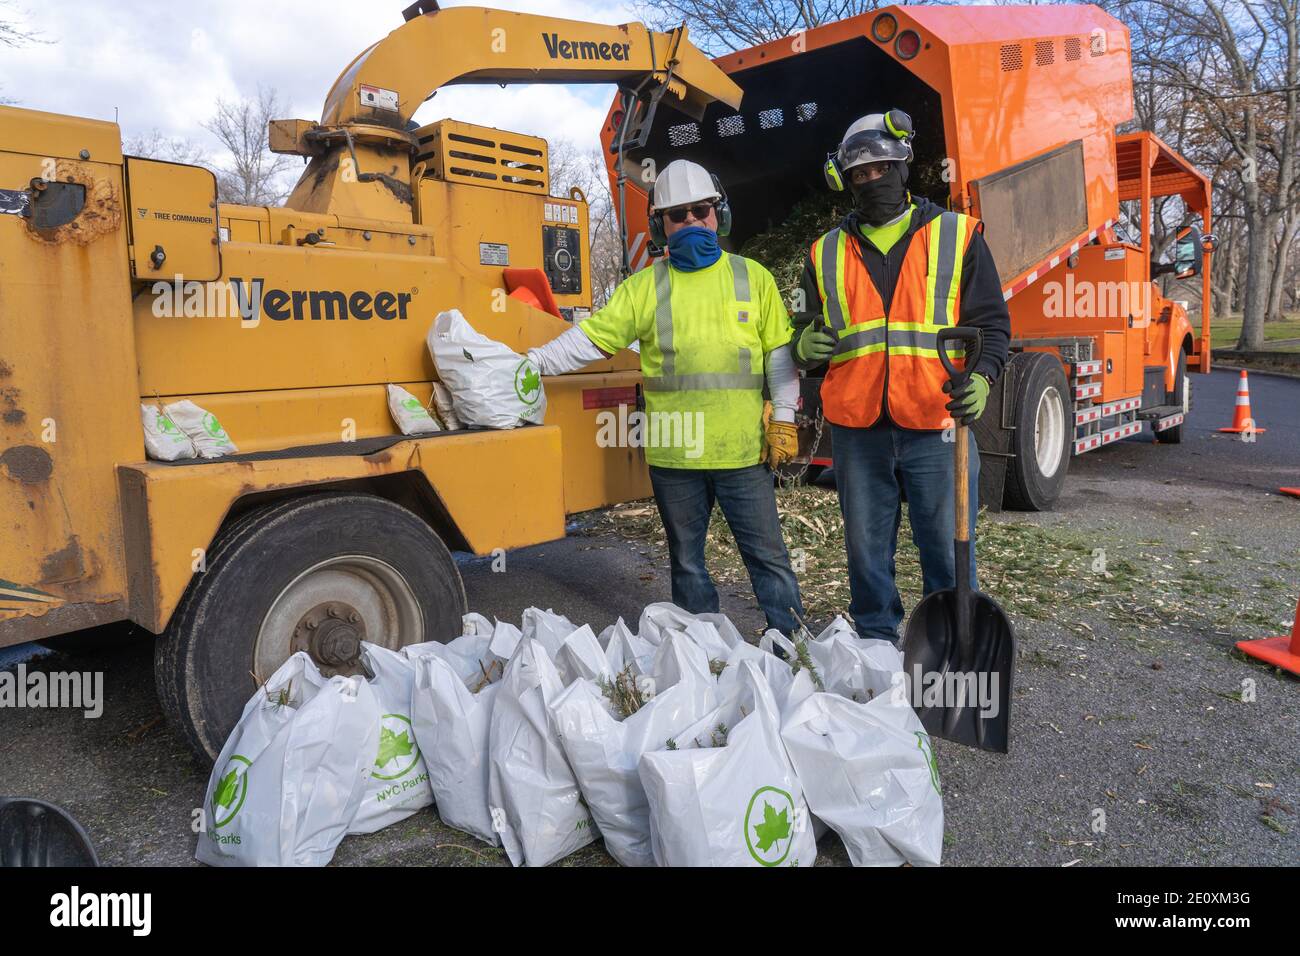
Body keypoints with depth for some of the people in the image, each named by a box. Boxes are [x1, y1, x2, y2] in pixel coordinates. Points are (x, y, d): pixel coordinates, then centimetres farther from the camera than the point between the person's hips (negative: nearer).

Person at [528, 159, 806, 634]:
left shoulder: (752, 277, 7)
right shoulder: (645, 286, 6)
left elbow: (780, 351, 7)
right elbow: (592, 337, 1)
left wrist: (784, 418, 1)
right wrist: (532, 362, -10)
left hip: (743, 452, -1)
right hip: (672, 454, 1)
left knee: (768, 556, 5)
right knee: (687, 562, 13)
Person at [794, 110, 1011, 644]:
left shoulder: (956, 236, 7)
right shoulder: (827, 254, 14)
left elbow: (991, 323, 5)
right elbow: (812, 334, 21)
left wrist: (981, 378, -14)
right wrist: (805, 348, -3)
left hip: (935, 425, -2)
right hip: (856, 430, 3)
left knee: (947, 549, 4)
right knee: (866, 550, 12)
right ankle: (875, 643, 28)